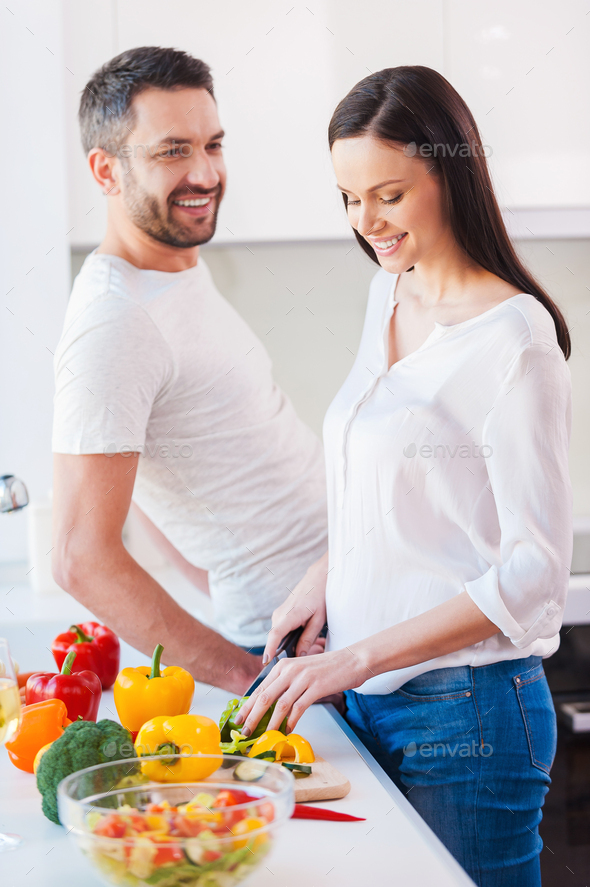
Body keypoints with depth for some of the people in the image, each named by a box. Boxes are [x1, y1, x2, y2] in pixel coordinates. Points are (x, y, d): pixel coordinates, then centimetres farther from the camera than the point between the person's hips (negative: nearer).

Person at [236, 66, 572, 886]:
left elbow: (535, 570, -17)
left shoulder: (512, 336, -15)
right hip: (367, 698, 7)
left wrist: (360, 656, -19)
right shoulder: (390, 297, 9)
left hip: (464, 712, -7)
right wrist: (324, 578, 5)